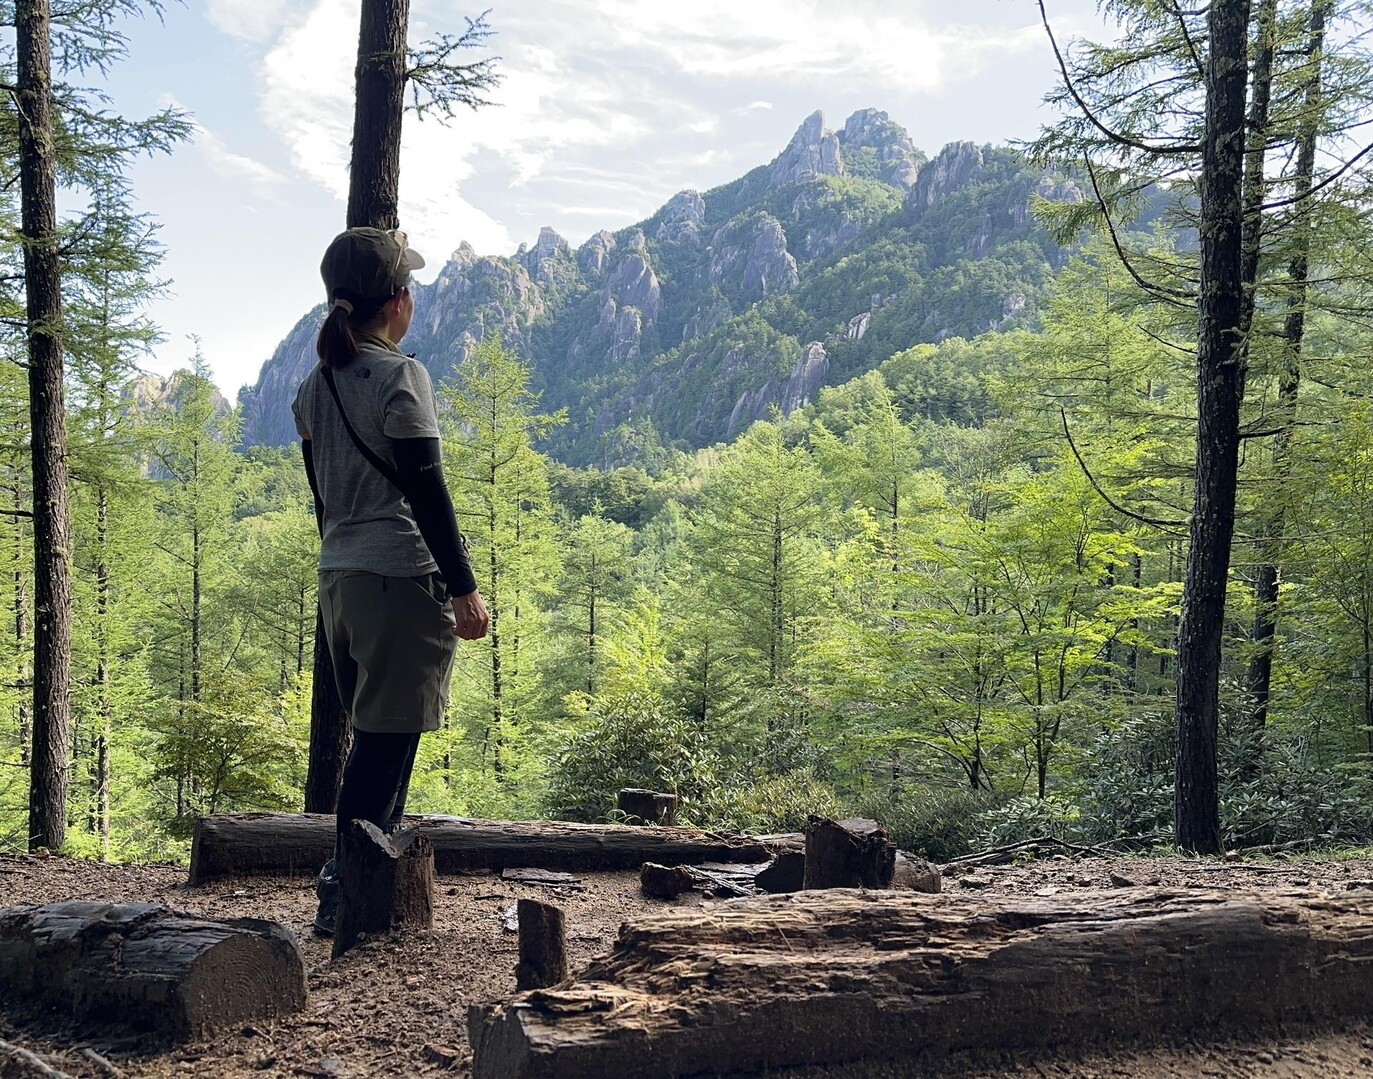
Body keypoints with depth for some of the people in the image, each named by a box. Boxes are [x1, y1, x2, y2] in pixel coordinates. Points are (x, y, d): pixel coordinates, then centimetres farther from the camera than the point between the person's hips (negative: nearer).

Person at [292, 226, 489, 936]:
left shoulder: (315, 385, 12)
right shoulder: (400, 377, -11)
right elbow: (426, 492, -14)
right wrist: (465, 588, -10)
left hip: (337, 578, 8)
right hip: (401, 578, -8)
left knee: (376, 734, 15)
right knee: (388, 737, -3)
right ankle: (346, 891, -1)